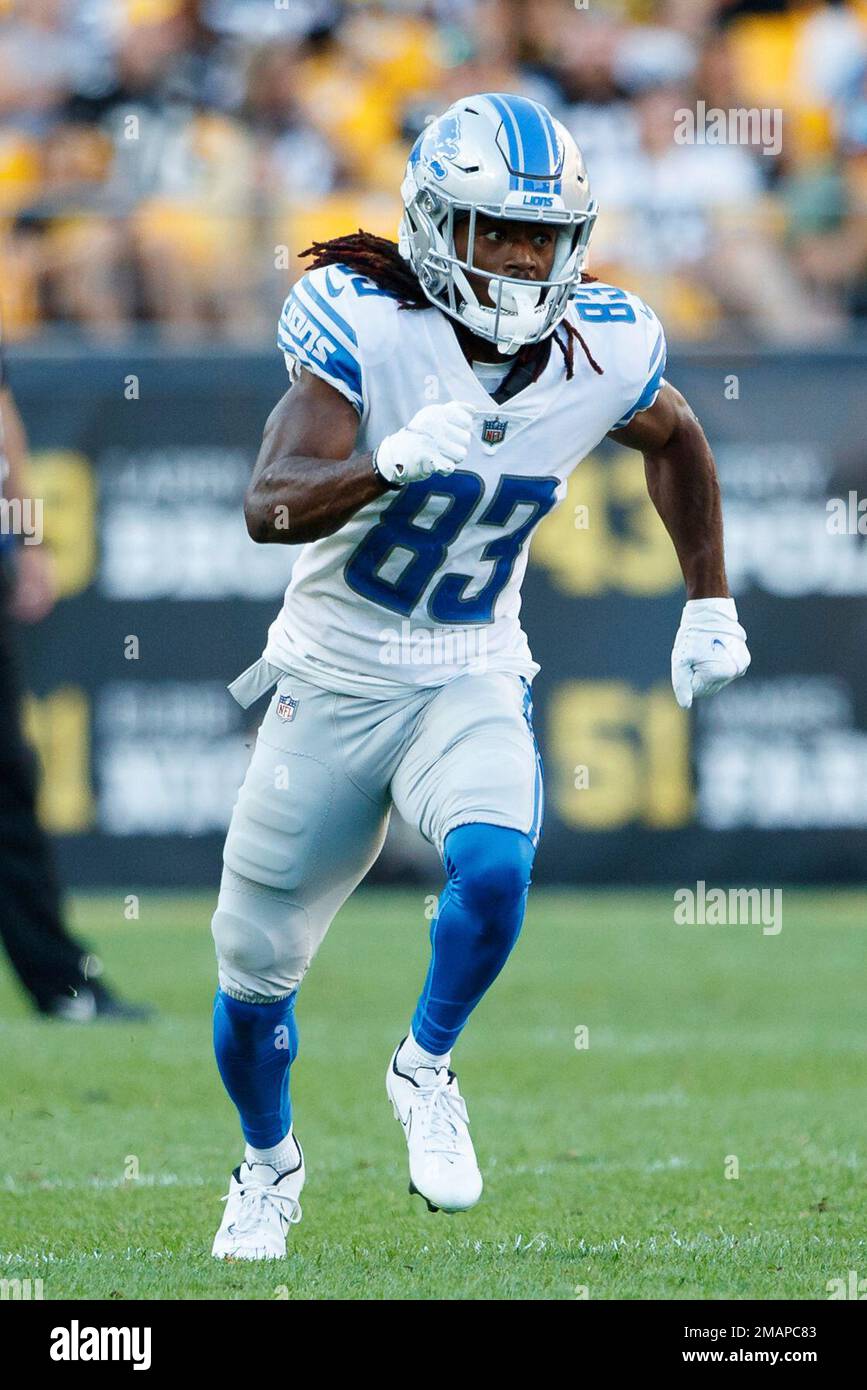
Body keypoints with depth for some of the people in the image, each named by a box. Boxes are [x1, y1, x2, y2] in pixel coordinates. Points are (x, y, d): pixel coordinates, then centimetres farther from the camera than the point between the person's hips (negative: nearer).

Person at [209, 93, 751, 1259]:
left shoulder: (603, 353, -11)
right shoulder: (367, 328, -22)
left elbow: (675, 439, 14)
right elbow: (271, 507, -31)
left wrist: (709, 606, 13)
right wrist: (393, 464, -49)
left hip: (473, 681, 1)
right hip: (333, 679, -1)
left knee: (492, 872, -30)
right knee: (256, 966, 9)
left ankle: (425, 1071, 0)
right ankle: (270, 1163, 39)